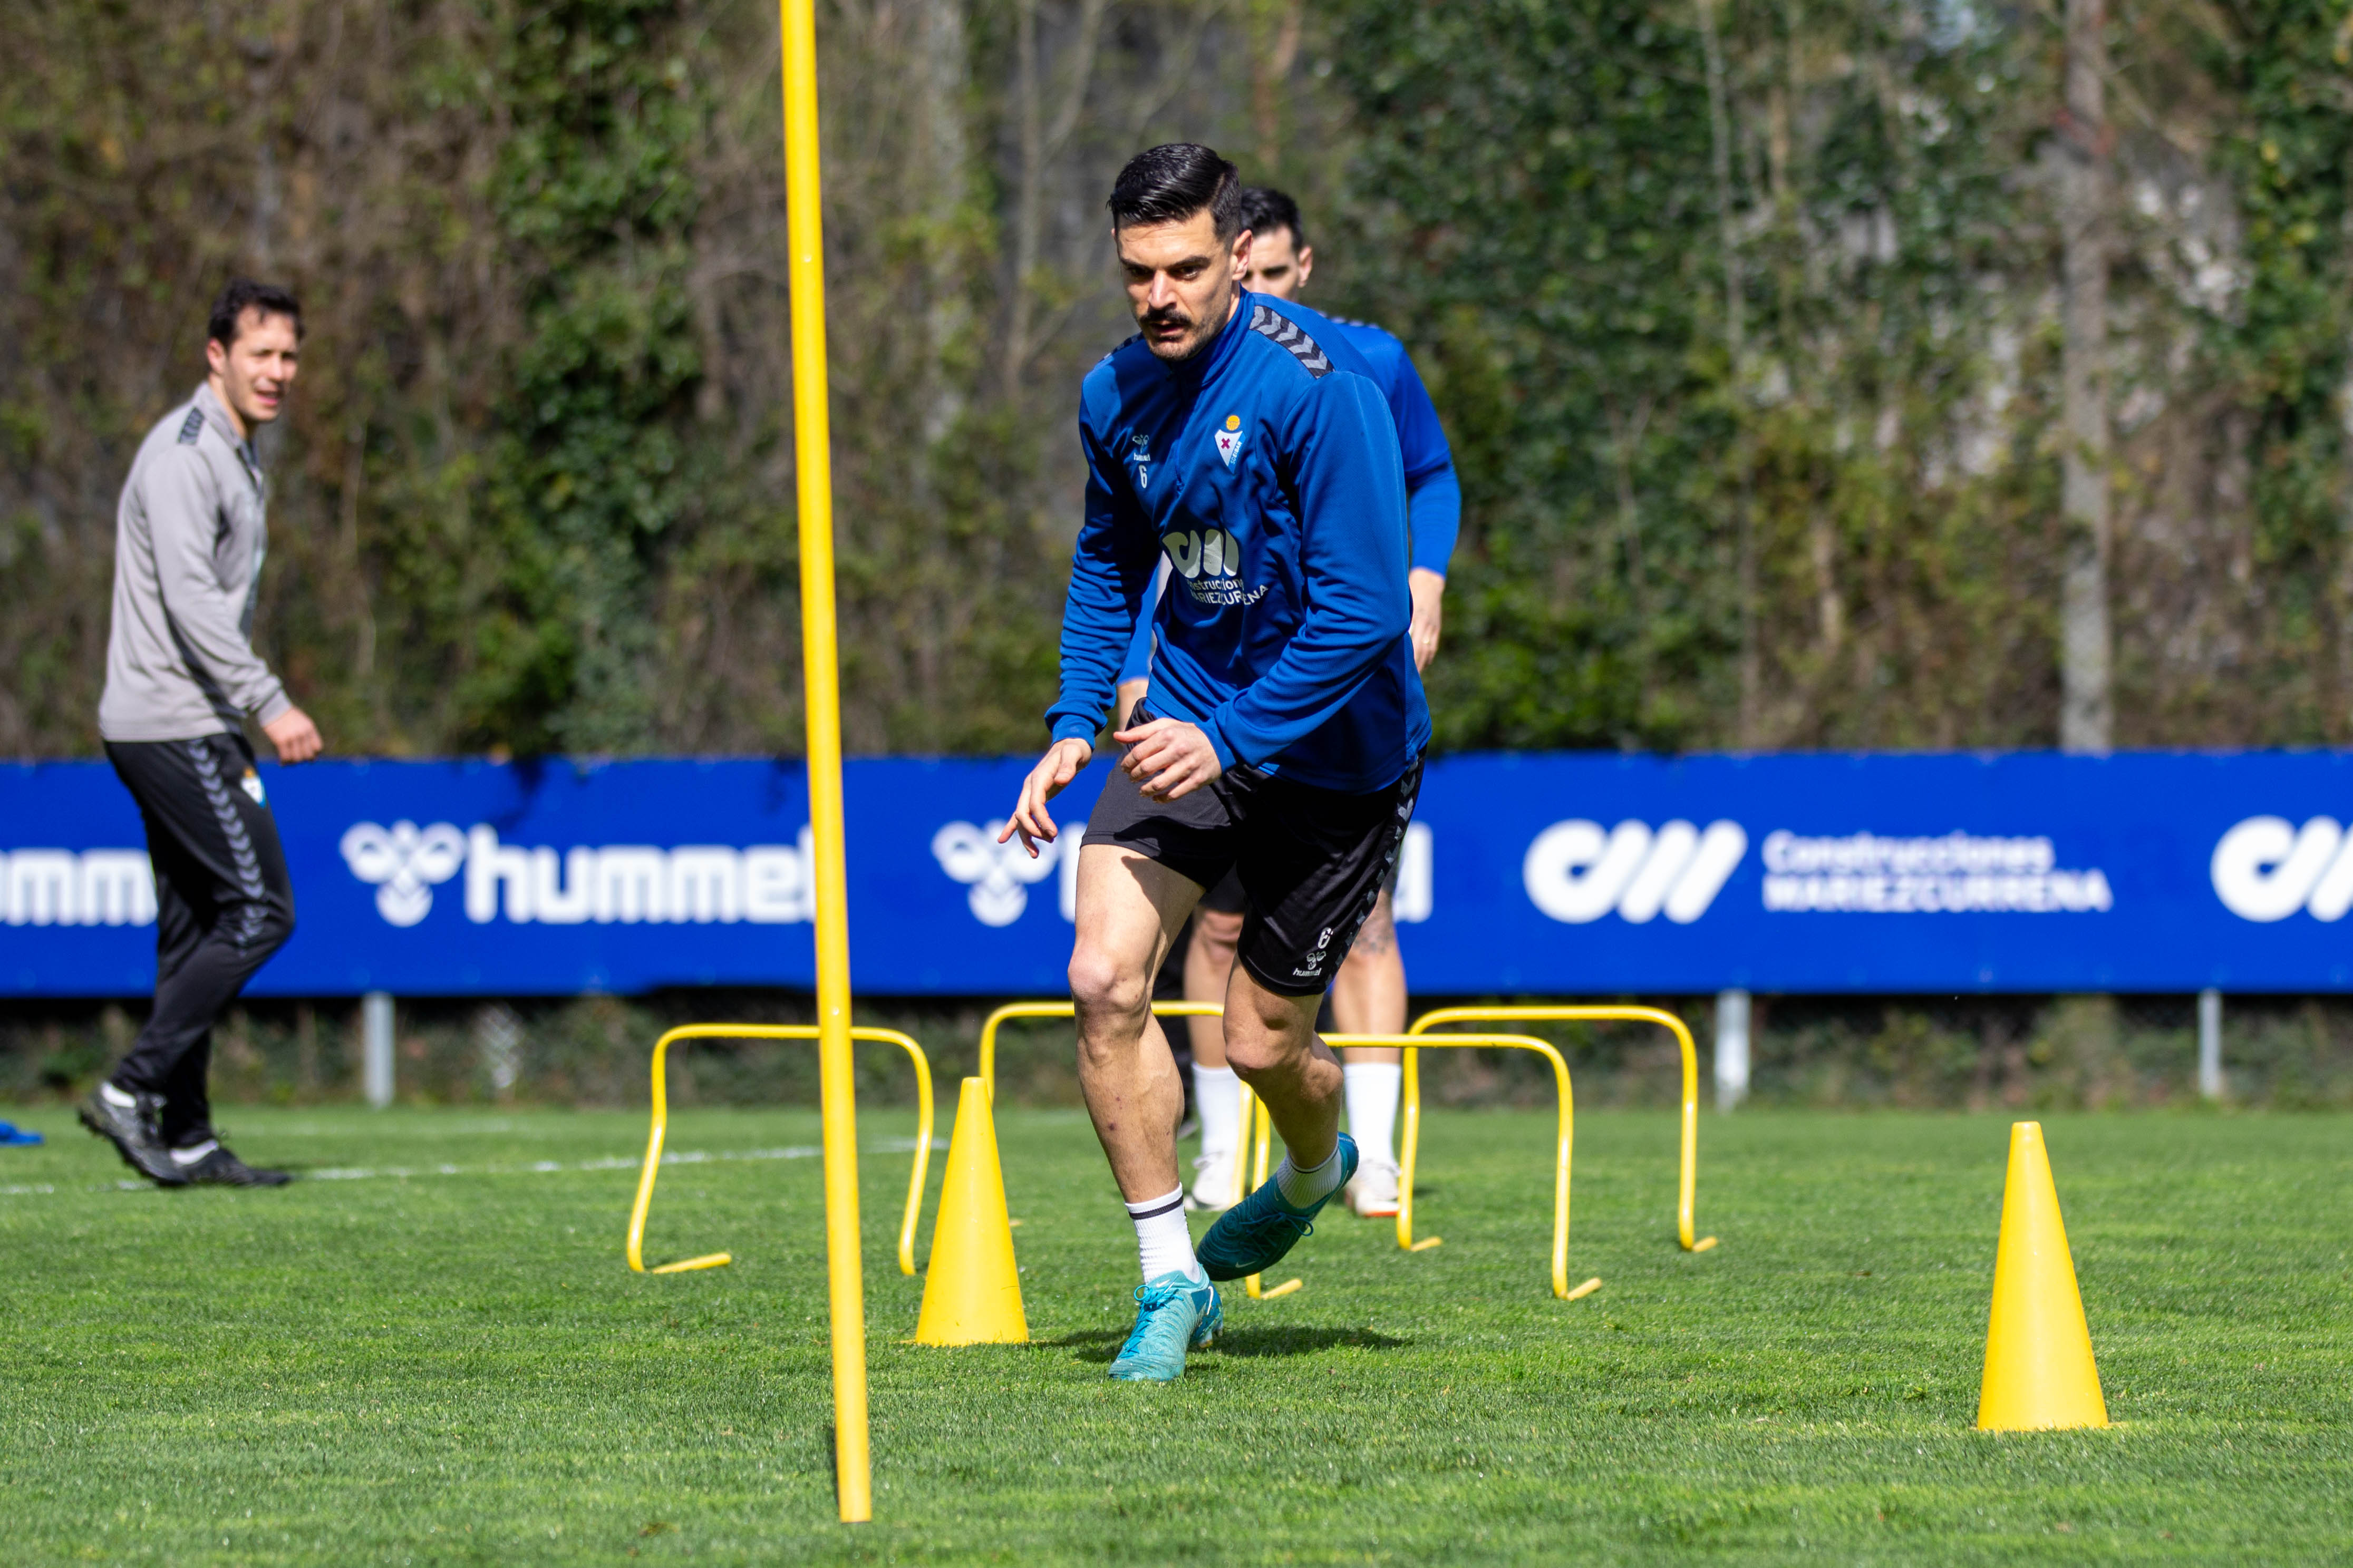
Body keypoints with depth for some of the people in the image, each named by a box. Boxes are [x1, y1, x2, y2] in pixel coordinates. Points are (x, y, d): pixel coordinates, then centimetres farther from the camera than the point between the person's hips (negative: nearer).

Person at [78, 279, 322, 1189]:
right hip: (171, 726, -10)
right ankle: (135, 1091, -12)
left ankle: (185, 1141, 9)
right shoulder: (185, 454, -14)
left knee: (195, 932, 9)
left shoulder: (235, 456, 19)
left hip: (192, 728, 10)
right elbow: (188, 595, -24)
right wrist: (269, 706, -29)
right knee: (258, 908, -13)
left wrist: (244, 721, 24)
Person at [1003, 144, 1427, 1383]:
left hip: (1332, 754, -5)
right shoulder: (1117, 395, -1)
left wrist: (1231, 742, -27)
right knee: (1104, 977, -16)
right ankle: (1169, 1280, -4)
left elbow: (1365, 608, -23)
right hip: (1191, 722, 5)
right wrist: (1075, 727, 6)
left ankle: (1314, 1173, 41)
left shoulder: (1315, 385, -22)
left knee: (1263, 1044, 3)